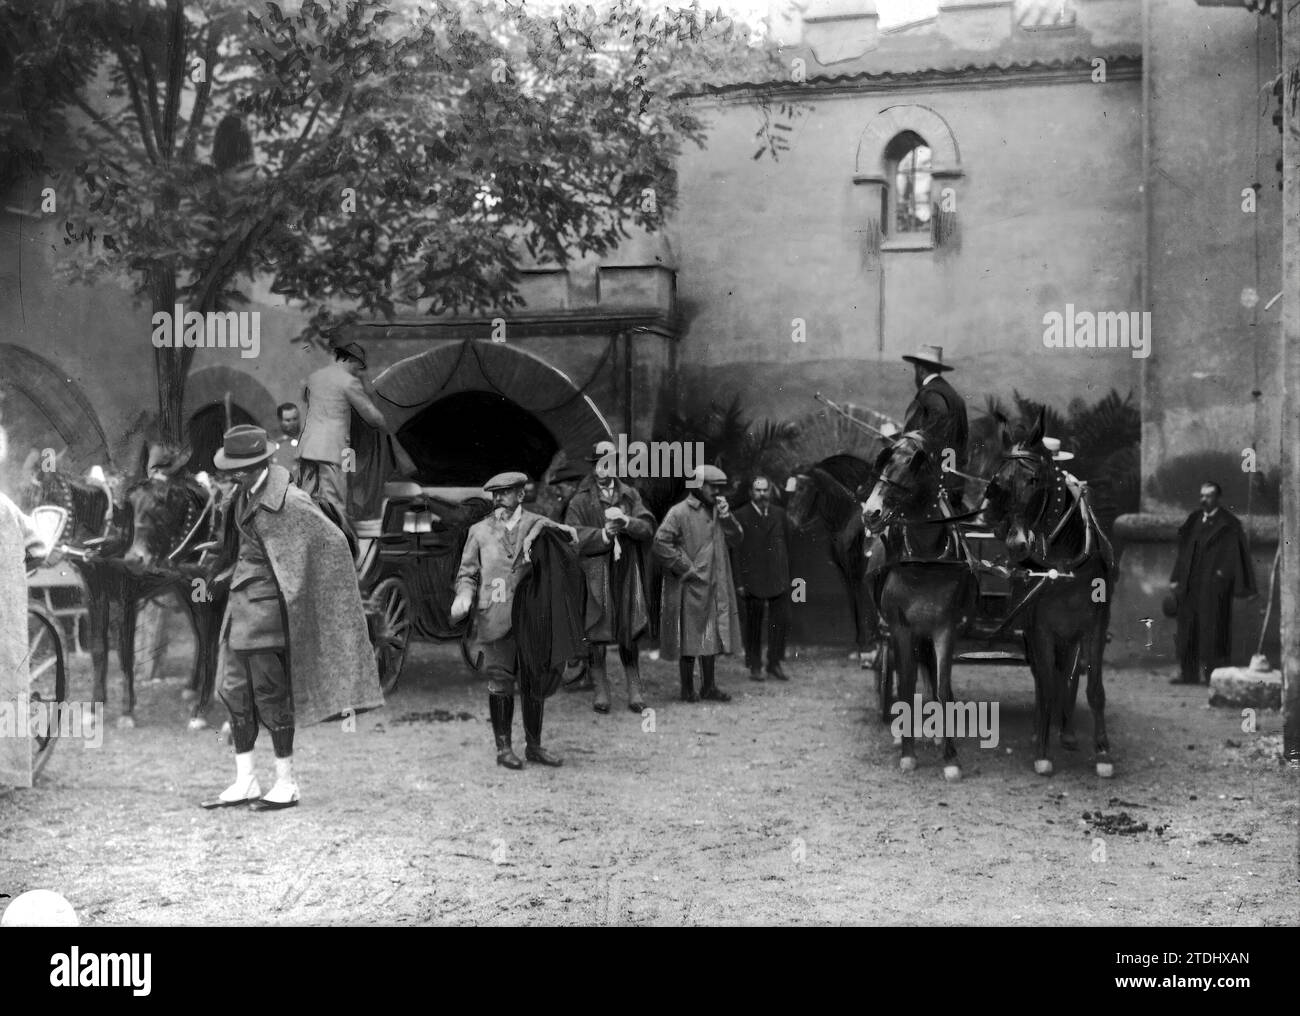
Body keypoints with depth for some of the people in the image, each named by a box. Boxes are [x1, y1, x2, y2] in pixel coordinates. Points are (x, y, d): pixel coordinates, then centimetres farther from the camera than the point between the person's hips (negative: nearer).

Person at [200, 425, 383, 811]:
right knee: (235, 692, 9)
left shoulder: (288, 500, -18)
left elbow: (332, 540, -15)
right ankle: (244, 782, 16)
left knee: (270, 693, -3)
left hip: (266, 603, -9)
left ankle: (286, 783, 8)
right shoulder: (243, 494, 8)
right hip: (240, 604, 9)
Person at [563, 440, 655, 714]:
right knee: (597, 634, -2)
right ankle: (600, 691, 8)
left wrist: (627, 522, -16)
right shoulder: (580, 501, 3)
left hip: (627, 574, 2)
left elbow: (648, 527, 2)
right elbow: (572, 536, -7)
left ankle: (634, 690, 13)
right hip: (595, 575, -2)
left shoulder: (630, 496, 12)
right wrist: (603, 534, -17)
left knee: (629, 634, 6)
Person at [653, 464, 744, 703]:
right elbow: (661, 543, -17)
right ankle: (687, 689, 9)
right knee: (689, 639, 0)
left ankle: (708, 686, 21)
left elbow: (736, 540, 9)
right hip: (689, 586, -7)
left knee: (711, 637, 12)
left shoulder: (717, 511, 11)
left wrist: (727, 517, -7)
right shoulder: (679, 512, -11)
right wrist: (686, 569, -14)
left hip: (714, 587, 7)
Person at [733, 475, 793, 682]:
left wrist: (787, 575, 9)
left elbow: (788, 544, 14)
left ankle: (774, 663, 13)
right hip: (753, 579, -3)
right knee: (753, 624, 3)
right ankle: (754, 666, 13)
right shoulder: (741, 516, -3)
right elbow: (736, 550, -4)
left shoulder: (779, 514, 9)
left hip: (778, 579, 3)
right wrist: (739, 582, -8)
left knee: (781, 620, 0)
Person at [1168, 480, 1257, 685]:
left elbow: (1234, 553, -9)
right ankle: (1188, 673, 12)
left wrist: (1224, 576, -17)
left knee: (1212, 628, -2)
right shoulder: (1194, 520, 11)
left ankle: (1213, 673, 5)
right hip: (1191, 584, 6)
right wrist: (1176, 578, 10)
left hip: (1213, 584, -6)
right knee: (1188, 627, 6)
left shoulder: (1228, 524, -5)